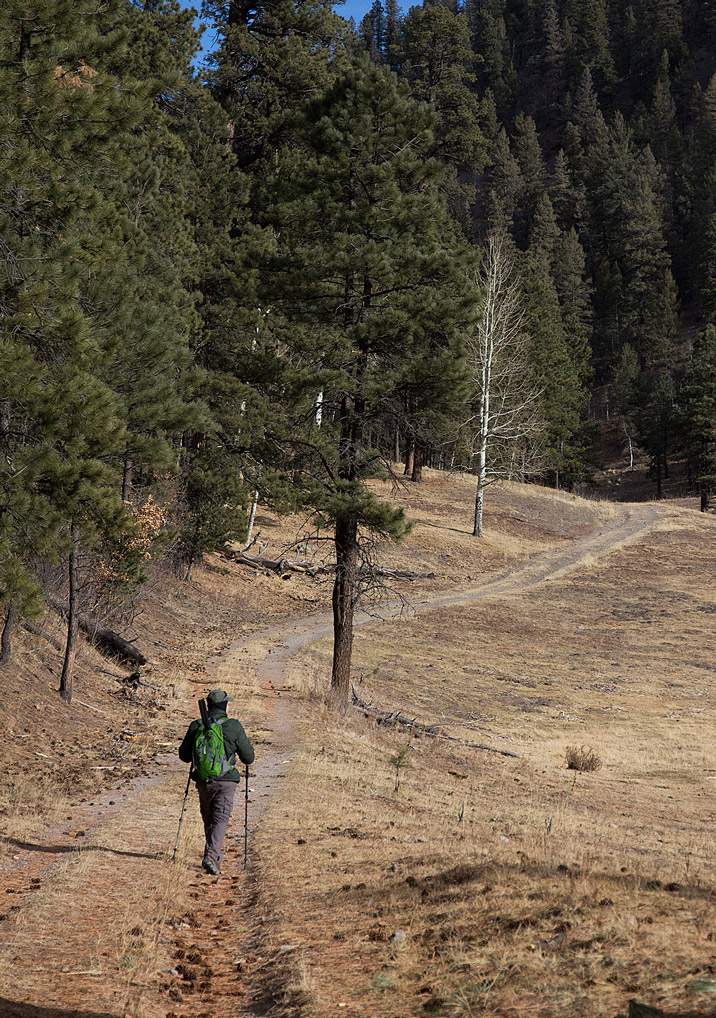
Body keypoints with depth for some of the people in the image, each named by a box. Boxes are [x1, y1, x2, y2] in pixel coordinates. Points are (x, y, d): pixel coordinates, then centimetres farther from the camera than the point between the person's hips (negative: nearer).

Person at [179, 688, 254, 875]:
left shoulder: (196, 726, 0)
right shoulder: (234, 726, -7)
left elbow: (184, 756, 8)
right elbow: (248, 757, -1)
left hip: (203, 781, 3)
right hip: (226, 781, -3)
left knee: (208, 820, 17)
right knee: (221, 819, -3)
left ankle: (215, 858, 27)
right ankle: (211, 855, -21)